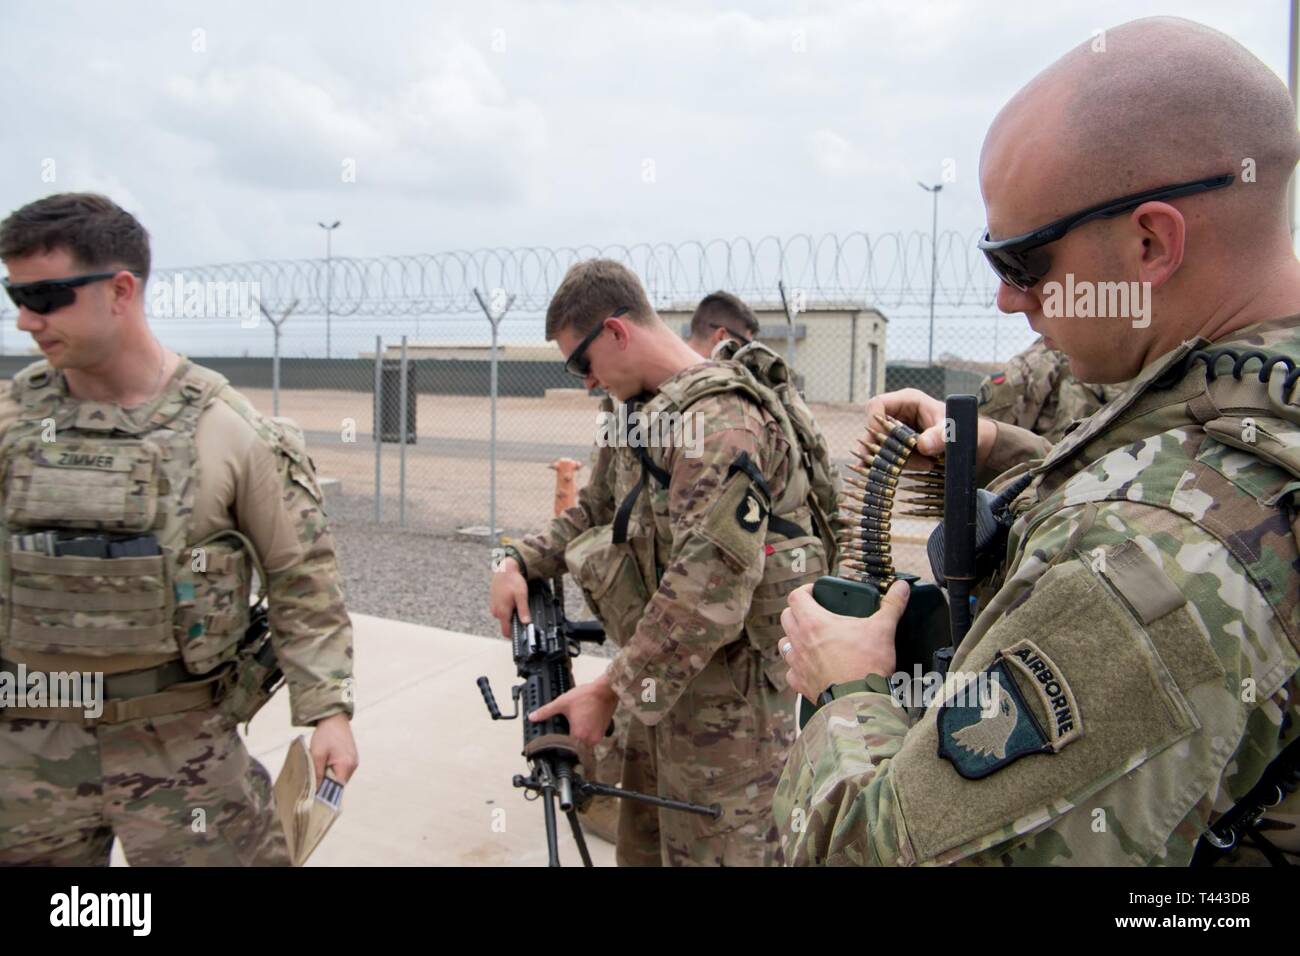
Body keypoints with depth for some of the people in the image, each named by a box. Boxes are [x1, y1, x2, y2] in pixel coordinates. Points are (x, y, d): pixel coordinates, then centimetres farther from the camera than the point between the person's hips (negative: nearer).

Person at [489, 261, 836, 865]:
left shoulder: (718, 417, -22)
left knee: (710, 851, 5)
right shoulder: (648, 412, 10)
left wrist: (612, 691, -23)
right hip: (665, 677, 10)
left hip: (725, 693, -9)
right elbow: (598, 510, 20)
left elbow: (708, 594, -30)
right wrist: (521, 560, 3)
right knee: (642, 845, 22)